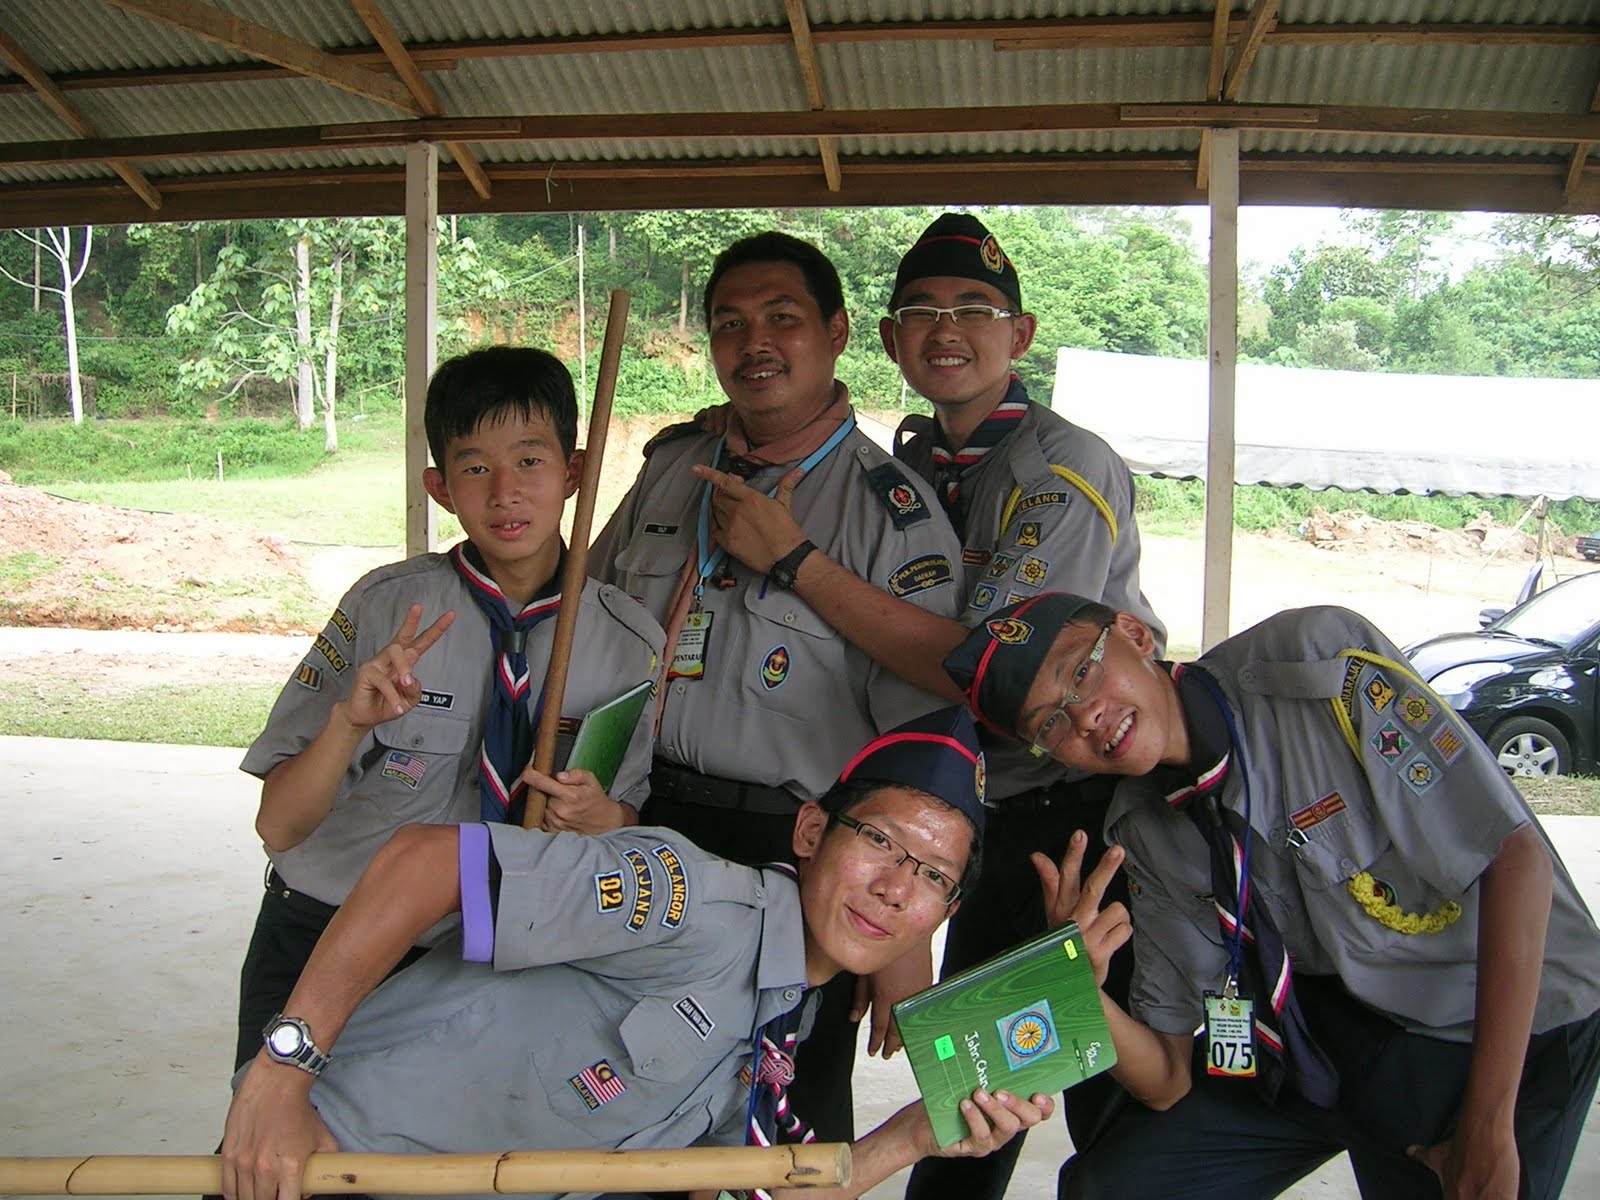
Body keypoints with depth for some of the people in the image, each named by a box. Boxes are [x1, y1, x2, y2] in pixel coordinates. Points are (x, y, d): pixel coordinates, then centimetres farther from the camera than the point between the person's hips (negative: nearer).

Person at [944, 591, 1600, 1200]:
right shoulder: (1141, 834, -7)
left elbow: (1517, 854, -23)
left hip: (1508, 1019, -4)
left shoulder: (1319, 656, -24)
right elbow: (1169, 1081, -5)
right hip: (1325, 1023, 5)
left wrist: (1488, 1127, -21)